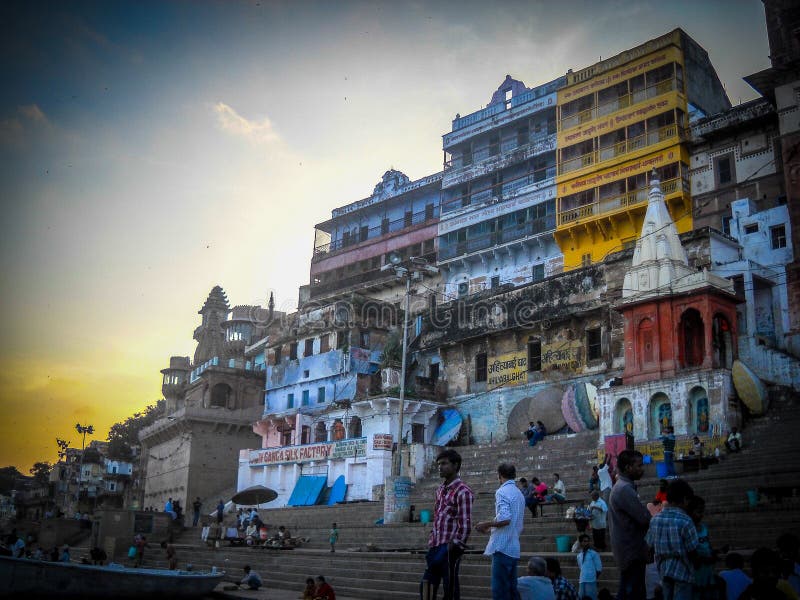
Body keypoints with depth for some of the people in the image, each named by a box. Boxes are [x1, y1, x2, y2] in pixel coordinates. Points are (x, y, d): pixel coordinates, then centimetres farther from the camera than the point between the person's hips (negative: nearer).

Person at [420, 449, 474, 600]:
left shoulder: (462, 491, -10)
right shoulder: (440, 490, 16)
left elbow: (465, 525, -14)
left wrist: (455, 547, -17)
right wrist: (431, 543, 14)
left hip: (449, 549, -8)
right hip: (435, 548, 8)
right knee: (426, 587, 10)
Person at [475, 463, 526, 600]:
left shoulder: (502, 491, -9)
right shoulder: (519, 494, 18)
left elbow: (505, 519, -22)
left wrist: (487, 524, -6)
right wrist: (491, 528, 27)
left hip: (502, 547, -9)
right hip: (514, 549, 9)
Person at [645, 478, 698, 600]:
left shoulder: (655, 519, -1)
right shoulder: (685, 521, -17)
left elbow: (651, 547, 4)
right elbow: (692, 551, -11)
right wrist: (695, 562, 9)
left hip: (663, 570, 5)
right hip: (682, 571, -5)